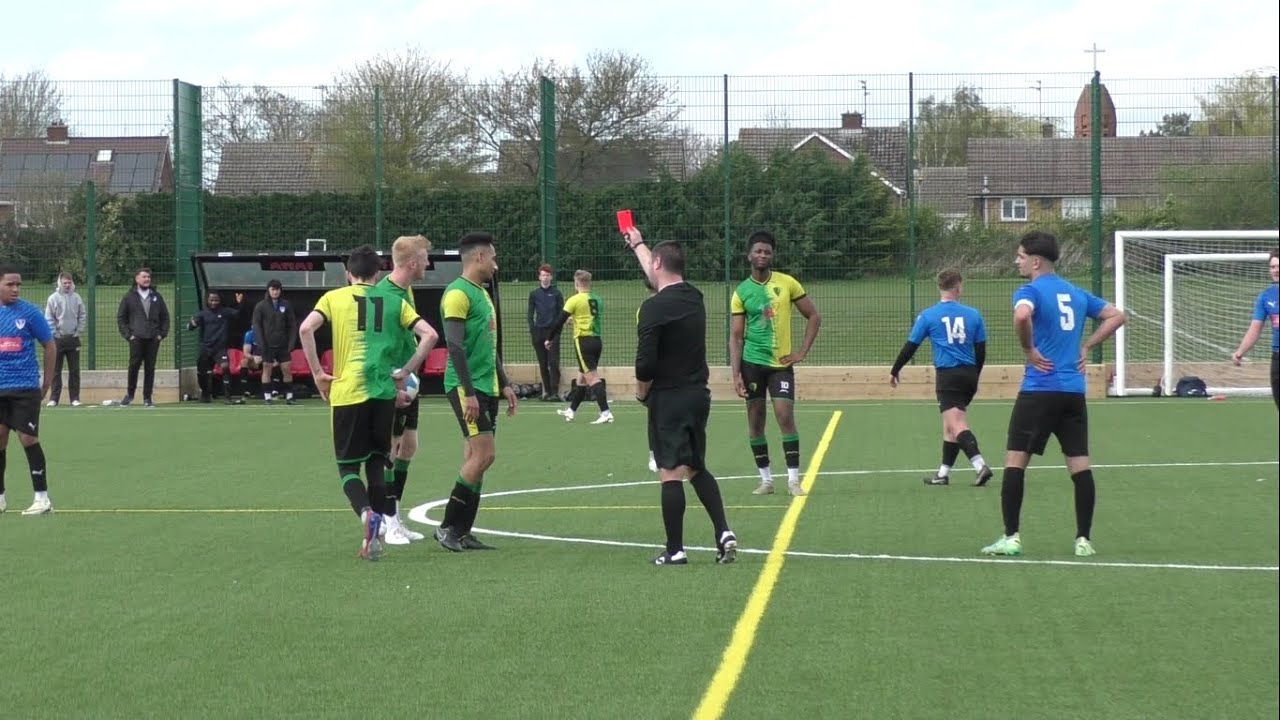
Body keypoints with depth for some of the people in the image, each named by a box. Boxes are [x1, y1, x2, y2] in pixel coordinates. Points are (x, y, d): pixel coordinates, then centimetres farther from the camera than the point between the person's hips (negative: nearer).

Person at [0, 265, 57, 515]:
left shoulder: (30, 312, -5)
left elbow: (50, 346, 2)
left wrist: (47, 382, 1)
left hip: (25, 387, -3)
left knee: (28, 439, -5)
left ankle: (42, 498, 1)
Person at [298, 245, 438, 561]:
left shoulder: (334, 297, 7)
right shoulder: (394, 301, 11)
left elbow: (306, 329, -9)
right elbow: (429, 335, 2)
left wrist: (318, 374, -2)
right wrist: (403, 373, 8)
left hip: (347, 391, -2)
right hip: (384, 392, 2)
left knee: (348, 466, 6)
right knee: (376, 464, 15)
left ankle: (367, 513, -23)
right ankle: (373, 538, 8)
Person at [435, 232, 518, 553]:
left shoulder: (482, 293, 19)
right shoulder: (458, 293, -12)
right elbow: (455, 346, -18)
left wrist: (504, 383, 21)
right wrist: (468, 393, -22)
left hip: (486, 387, 10)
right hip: (466, 387, -10)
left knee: (476, 458, 7)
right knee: (484, 455, -13)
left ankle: (462, 532, 10)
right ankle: (447, 527, -6)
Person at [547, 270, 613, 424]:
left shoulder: (575, 300, -9)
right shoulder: (597, 300, 7)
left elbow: (560, 321, -6)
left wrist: (550, 339, 6)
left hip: (583, 341, -7)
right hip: (597, 340, 7)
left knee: (592, 378, -10)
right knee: (581, 378, 16)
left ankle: (606, 413, -19)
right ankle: (571, 411, 28)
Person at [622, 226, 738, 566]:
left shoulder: (654, 307, -16)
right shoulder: (693, 297, 7)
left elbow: (646, 363, -20)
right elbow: (656, 271, 28)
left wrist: (642, 392, 0)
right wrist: (637, 243, 43)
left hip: (669, 398, -7)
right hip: (698, 394, 7)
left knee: (671, 473, -3)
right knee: (697, 468, 18)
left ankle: (675, 551, -1)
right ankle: (723, 532, 7)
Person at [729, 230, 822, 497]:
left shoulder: (787, 283, 1)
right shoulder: (741, 292, 1)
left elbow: (814, 317, 7)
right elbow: (736, 337, 0)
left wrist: (802, 352, -1)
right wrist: (736, 374, -8)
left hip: (781, 363, -1)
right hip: (752, 363, 1)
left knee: (786, 417, -9)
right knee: (755, 420, 3)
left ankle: (794, 479, -2)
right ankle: (766, 479, 12)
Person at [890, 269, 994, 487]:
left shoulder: (928, 316, -1)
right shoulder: (973, 314, 6)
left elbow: (910, 347, 3)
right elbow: (981, 351, 9)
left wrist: (894, 371, 17)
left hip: (947, 375, -4)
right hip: (969, 374, 4)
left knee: (957, 426, -12)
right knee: (950, 426, 15)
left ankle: (980, 466, -30)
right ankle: (943, 473, 22)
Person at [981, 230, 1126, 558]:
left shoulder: (1030, 291, -6)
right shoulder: (1076, 293, 15)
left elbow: (1022, 316, -29)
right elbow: (1116, 316, 21)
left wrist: (1029, 350, -14)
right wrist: (1086, 347, 17)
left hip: (1039, 389, -6)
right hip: (1074, 392, 6)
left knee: (1015, 461, 1)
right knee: (1080, 466, 5)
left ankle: (1011, 537, -1)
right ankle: (1084, 540, 6)